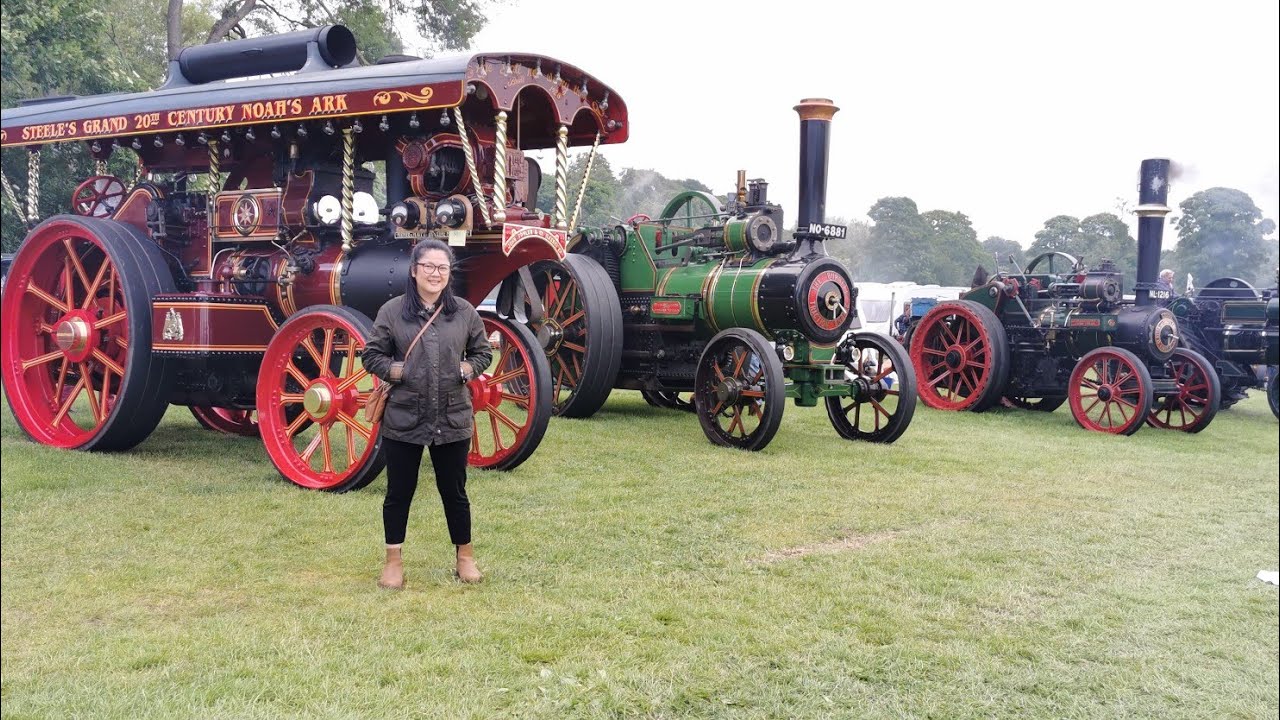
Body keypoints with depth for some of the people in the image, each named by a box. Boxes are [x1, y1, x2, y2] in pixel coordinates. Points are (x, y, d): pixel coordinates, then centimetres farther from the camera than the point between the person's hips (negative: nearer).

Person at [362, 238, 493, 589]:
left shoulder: (464, 312, 3)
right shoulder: (392, 311, -3)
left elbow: (483, 352, 13)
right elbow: (371, 354, 3)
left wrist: (468, 369, -5)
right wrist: (393, 370, -14)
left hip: (453, 420, 1)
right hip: (402, 420, -1)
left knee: (454, 491, 12)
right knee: (399, 493, 9)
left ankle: (464, 556, 29)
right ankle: (394, 561, 24)